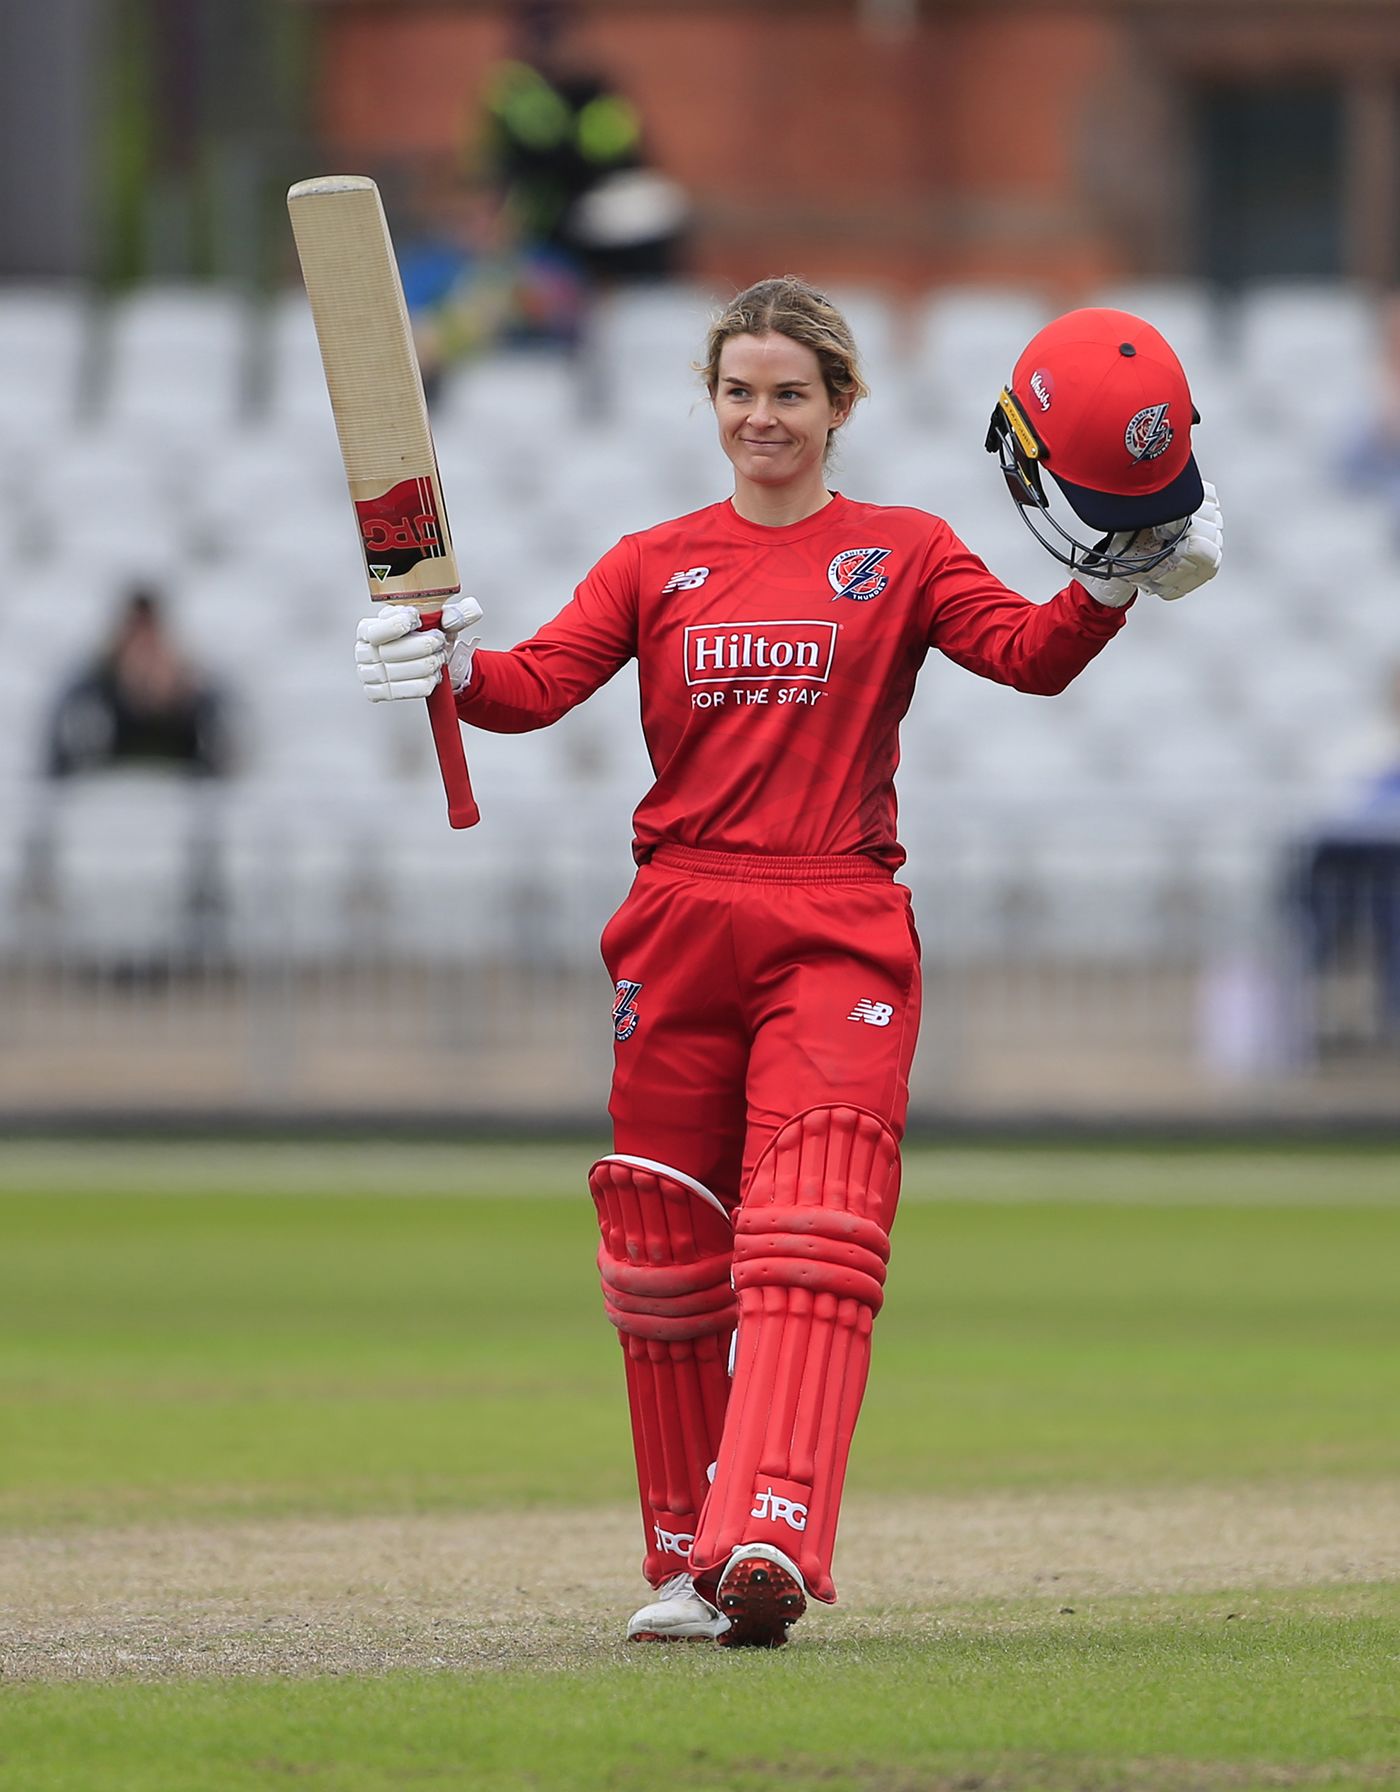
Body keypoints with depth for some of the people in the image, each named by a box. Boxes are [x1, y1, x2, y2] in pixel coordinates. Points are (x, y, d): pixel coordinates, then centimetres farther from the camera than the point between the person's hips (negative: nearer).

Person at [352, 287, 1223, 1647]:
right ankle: (686, 1566, 16)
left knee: (810, 1241, -17)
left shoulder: (901, 555, 8)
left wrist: (1123, 575, -24)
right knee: (667, 1258, 5)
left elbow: (1030, 653, -6)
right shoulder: (654, 564, 13)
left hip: (837, 934, -3)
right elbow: (543, 681, 0)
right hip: (679, 925, 3)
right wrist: (451, 668, -21)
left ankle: (769, 1540, -30)